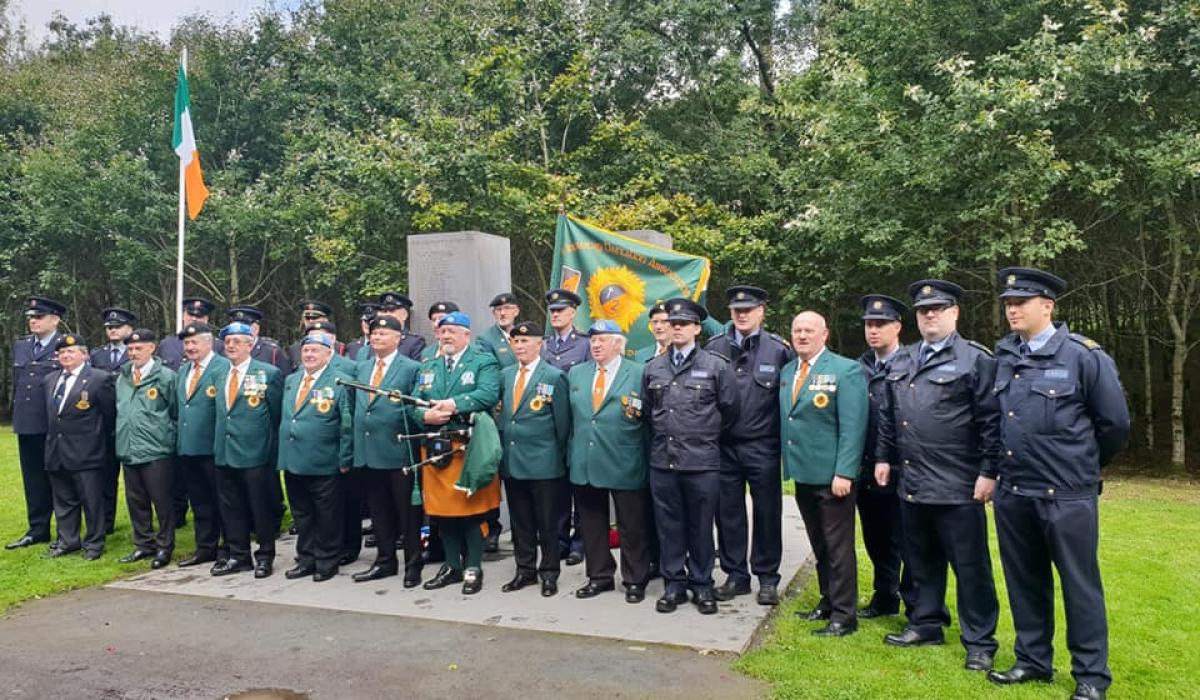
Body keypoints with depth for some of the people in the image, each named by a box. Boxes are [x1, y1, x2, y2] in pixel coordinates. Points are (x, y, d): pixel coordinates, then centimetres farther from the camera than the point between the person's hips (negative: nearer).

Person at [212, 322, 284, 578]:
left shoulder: (268, 373, -5)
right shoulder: (220, 375, 12)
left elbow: (277, 415, -3)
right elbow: (220, 413, 17)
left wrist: (273, 449, -3)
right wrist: (219, 444, 9)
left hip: (256, 453, -6)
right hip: (224, 452, 6)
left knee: (262, 508, 3)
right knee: (230, 508, 12)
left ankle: (265, 557, 15)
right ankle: (238, 556, 24)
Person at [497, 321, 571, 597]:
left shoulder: (554, 377, -6)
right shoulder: (505, 375, 10)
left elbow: (562, 422, -5)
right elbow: (501, 413, 12)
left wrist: (557, 457, -3)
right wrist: (502, 446, 5)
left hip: (543, 463, -5)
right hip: (511, 461, 5)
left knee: (547, 522, 5)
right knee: (520, 521, 13)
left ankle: (549, 574, 17)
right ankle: (525, 570, 25)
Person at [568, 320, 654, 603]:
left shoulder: (638, 373, -4)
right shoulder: (576, 373, 10)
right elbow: (572, 417, 15)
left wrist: (649, 460, -6)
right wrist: (572, 451, 10)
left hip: (624, 464, -4)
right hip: (584, 462, 4)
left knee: (632, 526, 6)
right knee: (591, 524, 13)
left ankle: (635, 580, 19)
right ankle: (599, 576, 28)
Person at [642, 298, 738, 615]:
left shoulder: (716, 365, -2)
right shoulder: (652, 368, 8)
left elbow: (729, 410, 4)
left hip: (702, 462, -3)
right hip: (662, 460, 3)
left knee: (700, 526, 6)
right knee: (669, 525, 9)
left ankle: (702, 585, 20)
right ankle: (674, 584, 21)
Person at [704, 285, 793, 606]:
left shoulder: (779, 349, -3)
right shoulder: (714, 347, 2)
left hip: (762, 447, -2)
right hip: (723, 445, 2)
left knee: (767, 513, 7)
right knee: (728, 512, 10)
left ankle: (767, 577, 21)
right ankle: (735, 575, 23)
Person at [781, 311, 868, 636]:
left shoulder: (845, 370, -9)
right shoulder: (786, 372, 12)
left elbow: (853, 426, -14)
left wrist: (844, 473, -18)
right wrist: (789, 463, 7)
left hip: (832, 475, -6)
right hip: (802, 473, 6)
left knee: (838, 547, 1)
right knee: (819, 545, 16)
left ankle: (844, 615, 10)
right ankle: (828, 601, 28)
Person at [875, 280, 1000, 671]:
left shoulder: (976, 359, -6)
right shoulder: (902, 363, 14)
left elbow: (992, 421, -10)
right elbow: (888, 417, 18)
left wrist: (988, 472, -14)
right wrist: (883, 458, 13)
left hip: (958, 487, -6)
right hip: (912, 484, 6)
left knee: (970, 566, 3)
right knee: (922, 562, 17)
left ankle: (979, 642, 15)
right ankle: (926, 625, 31)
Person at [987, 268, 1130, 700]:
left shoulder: (1084, 355, -9)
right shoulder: (1001, 357, 5)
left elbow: (1115, 422, -2)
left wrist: (1084, 466, 9)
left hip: (1067, 494, -5)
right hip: (1012, 493, 5)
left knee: (1079, 584, 6)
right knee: (1025, 581, 14)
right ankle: (1033, 661, 29)